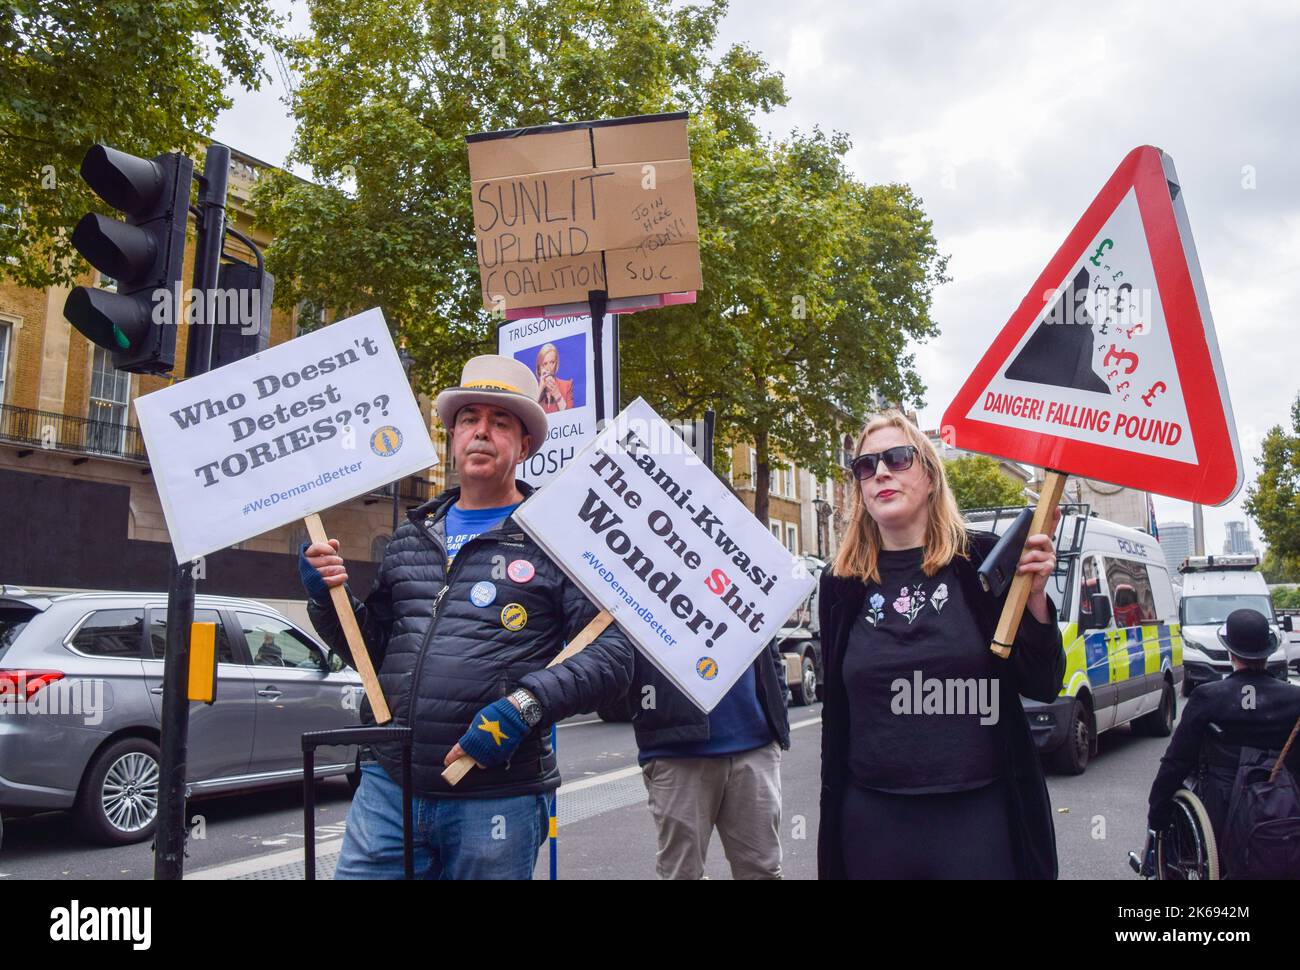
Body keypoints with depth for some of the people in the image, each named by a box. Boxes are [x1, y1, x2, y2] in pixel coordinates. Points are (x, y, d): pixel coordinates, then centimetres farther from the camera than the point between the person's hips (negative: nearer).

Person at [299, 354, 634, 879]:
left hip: (496, 798, -4)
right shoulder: (411, 537, 13)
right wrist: (328, 598, 2)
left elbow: (612, 658, -10)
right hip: (387, 787, 4)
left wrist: (525, 705, -22)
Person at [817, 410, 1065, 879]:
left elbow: (1042, 687, -1)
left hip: (978, 811, -2)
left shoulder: (985, 560, -4)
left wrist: (1033, 596, -16)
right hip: (872, 817, 2)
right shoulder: (841, 582, 2)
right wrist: (832, 815, 10)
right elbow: (836, 712, 7)